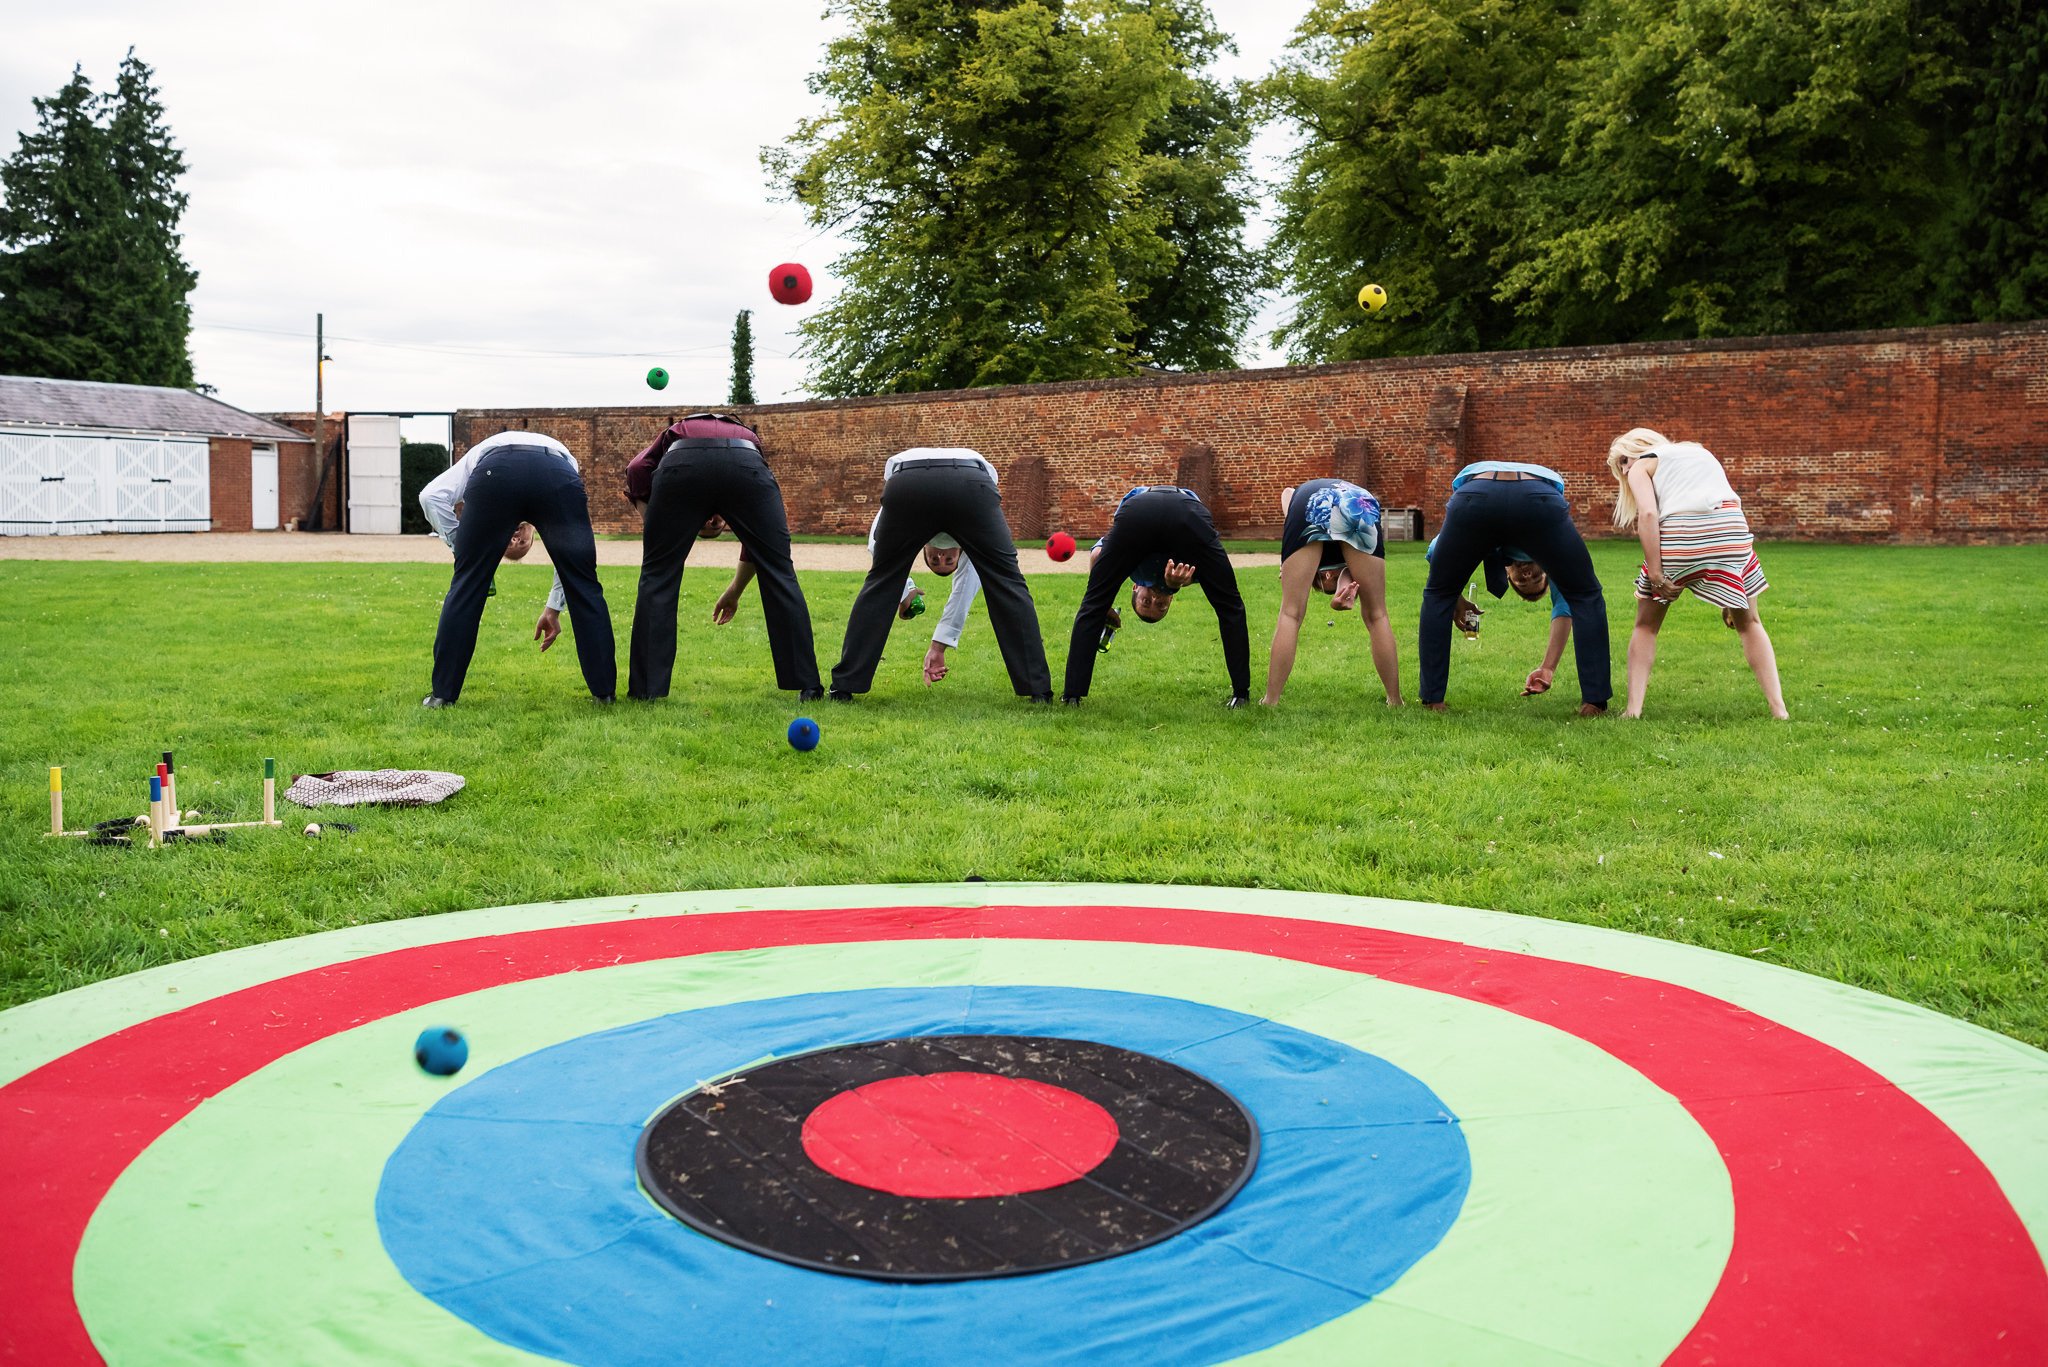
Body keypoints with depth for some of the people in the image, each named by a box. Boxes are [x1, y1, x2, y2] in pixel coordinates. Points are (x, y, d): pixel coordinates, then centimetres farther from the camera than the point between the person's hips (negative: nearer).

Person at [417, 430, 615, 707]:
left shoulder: (481, 455, 43)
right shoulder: (564, 458, 44)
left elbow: (431, 496, 20)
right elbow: (571, 547, 37)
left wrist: (460, 547, 24)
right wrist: (554, 607, 41)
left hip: (495, 473, -1)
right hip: (558, 478, 1)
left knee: (467, 584, 16)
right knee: (584, 587, 17)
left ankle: (443, 692, 20)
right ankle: (604, 691, 20)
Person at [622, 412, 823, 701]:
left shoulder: (674, 433, 42)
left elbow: (637, 469, 15)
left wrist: (657, 530, 19)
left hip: (682, 464, -1)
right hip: (746, 465, 1)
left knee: (657, 577, 15)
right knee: (780, 575, 14)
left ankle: (646, 688, 15)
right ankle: (808, 685, 17)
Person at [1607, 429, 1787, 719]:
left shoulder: (1642, 466, 18)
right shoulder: (1701, 452, 34)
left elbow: (1648, 514, -3)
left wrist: (1655, 572, -8)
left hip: (1679, 535, -3)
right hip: (1732, 529, 3)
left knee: (1646, 625, 16)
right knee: (1749, 623, 20)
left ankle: (1634, 708, 6)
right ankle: (1778, 708, 12)